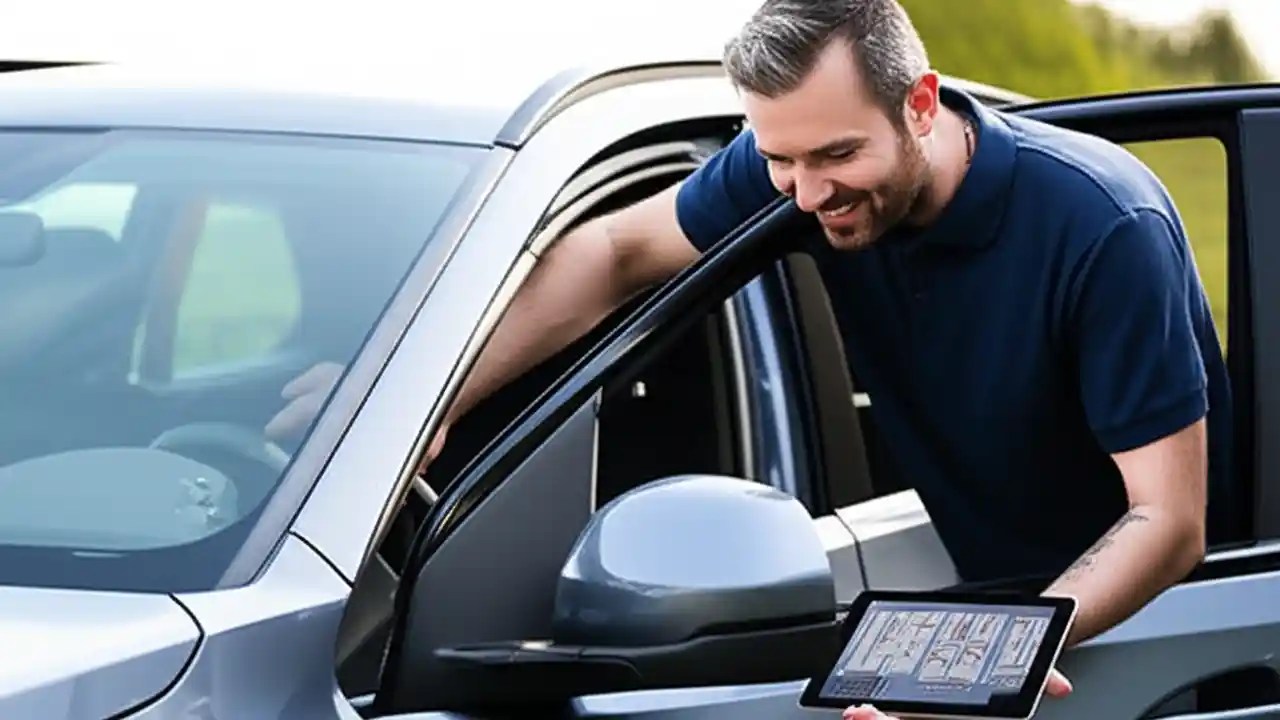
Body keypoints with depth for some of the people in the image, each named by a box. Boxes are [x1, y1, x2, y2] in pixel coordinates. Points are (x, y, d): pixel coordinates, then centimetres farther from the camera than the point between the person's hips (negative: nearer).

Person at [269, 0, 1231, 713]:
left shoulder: (1105, 229, -29)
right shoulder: (798, 165, -13)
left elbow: (1168, 524, -28)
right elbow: (616, 253, 0)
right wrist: (431, 402, -10)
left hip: (1133, 615, -5)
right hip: (973, 581, 5)